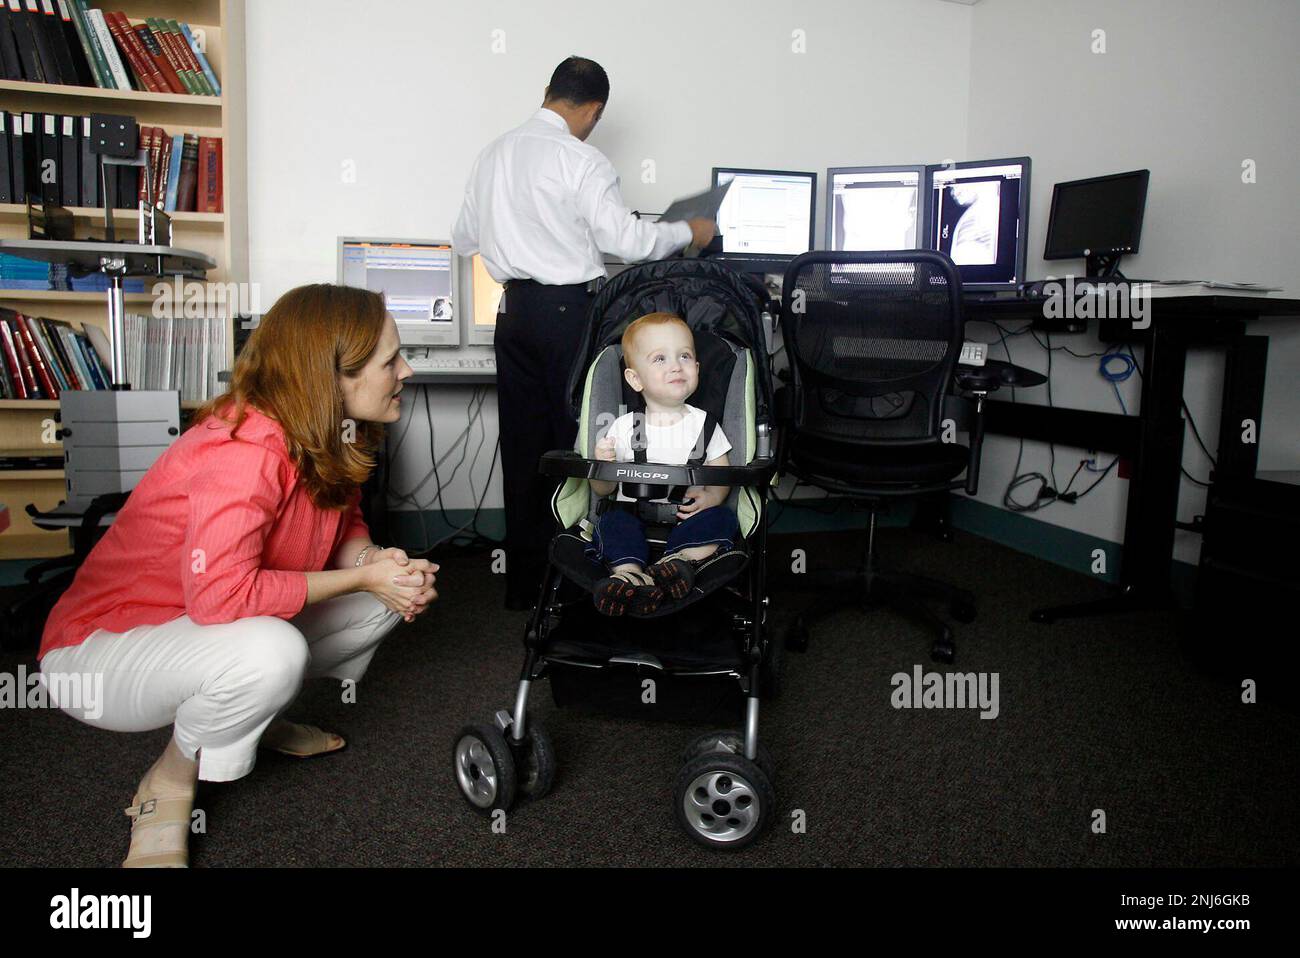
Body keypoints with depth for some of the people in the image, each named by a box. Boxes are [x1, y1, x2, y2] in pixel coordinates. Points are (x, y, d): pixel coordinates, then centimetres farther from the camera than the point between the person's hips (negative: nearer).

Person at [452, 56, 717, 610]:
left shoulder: (494, 154, 12)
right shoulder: (581, 161, -10)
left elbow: (462, 240, 19)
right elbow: (625, 240, -14)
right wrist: (689, 232, 1)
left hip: (514, 310, 7)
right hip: (569, 310, -6)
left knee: (522, 448, 10)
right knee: (578, 443, 3)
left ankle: (523, 584, 19)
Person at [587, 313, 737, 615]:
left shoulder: (703, 425, 7)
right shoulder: (624, 427, 4)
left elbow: (722, 475, 7)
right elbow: (602, 489, 6)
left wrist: (710, 497, -16)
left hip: (685, 519, 1)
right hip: (633, 515, -1)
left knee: (723, 518, -24)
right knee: (612, 521, -28)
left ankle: (677, 560, -44)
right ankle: (629, 573, -49)